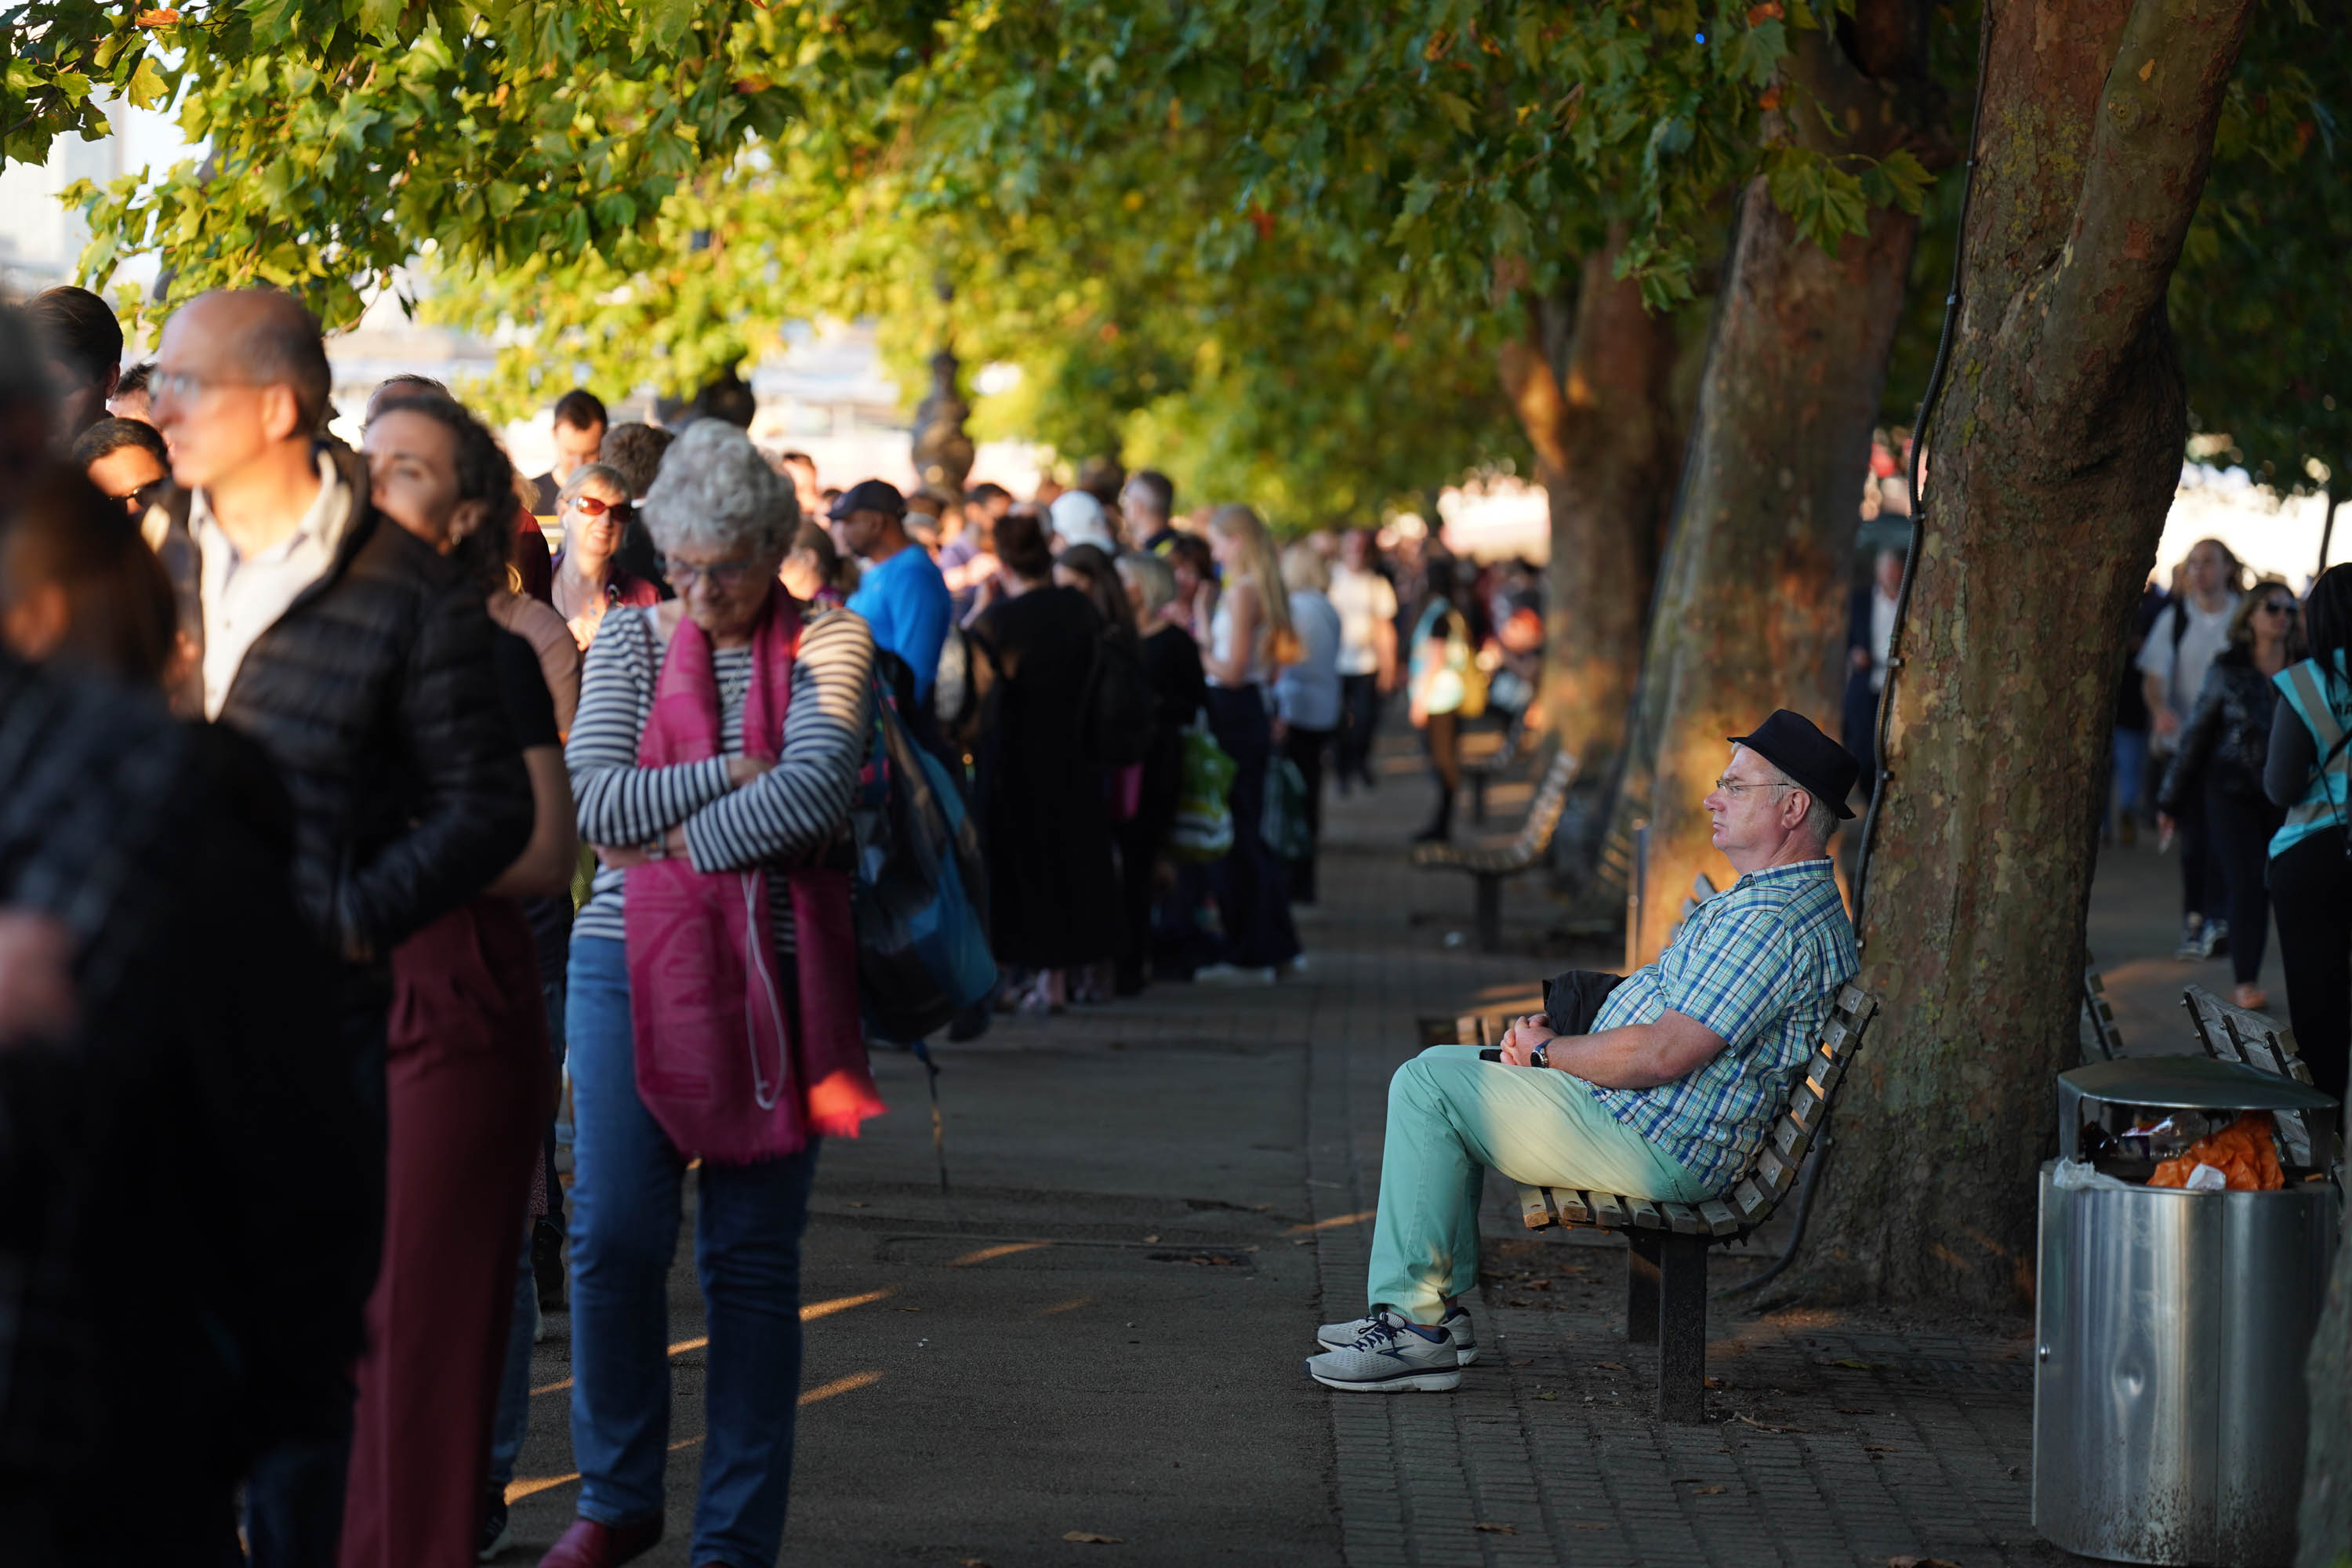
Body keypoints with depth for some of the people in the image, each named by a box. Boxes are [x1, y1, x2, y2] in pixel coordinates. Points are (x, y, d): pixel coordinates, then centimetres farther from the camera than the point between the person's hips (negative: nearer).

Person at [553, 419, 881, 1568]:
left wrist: (675, 836, -11)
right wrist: (739, 772, -10)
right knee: (613, 1235, -3)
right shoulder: (631, 641, 7)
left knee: (751, 1256, 2)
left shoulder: (824, 645, 1)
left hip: (774, 971, -1)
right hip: (630, 960, 2)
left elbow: (817, 795, -15)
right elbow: (594, 798, -6)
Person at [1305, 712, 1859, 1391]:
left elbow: (1662, 1053, -28)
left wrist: (1547, 1051, -11)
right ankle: (1442, 1305, 16)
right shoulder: (1796, 901, 15)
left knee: (1428, 1083, -13)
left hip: (1657, 1146, -11)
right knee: (1443, 1067, 20)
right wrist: (1548, 1033, 6)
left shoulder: (1773, 922, -22)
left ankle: (1415, 1322, -10)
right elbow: (1670, 1008, 20)